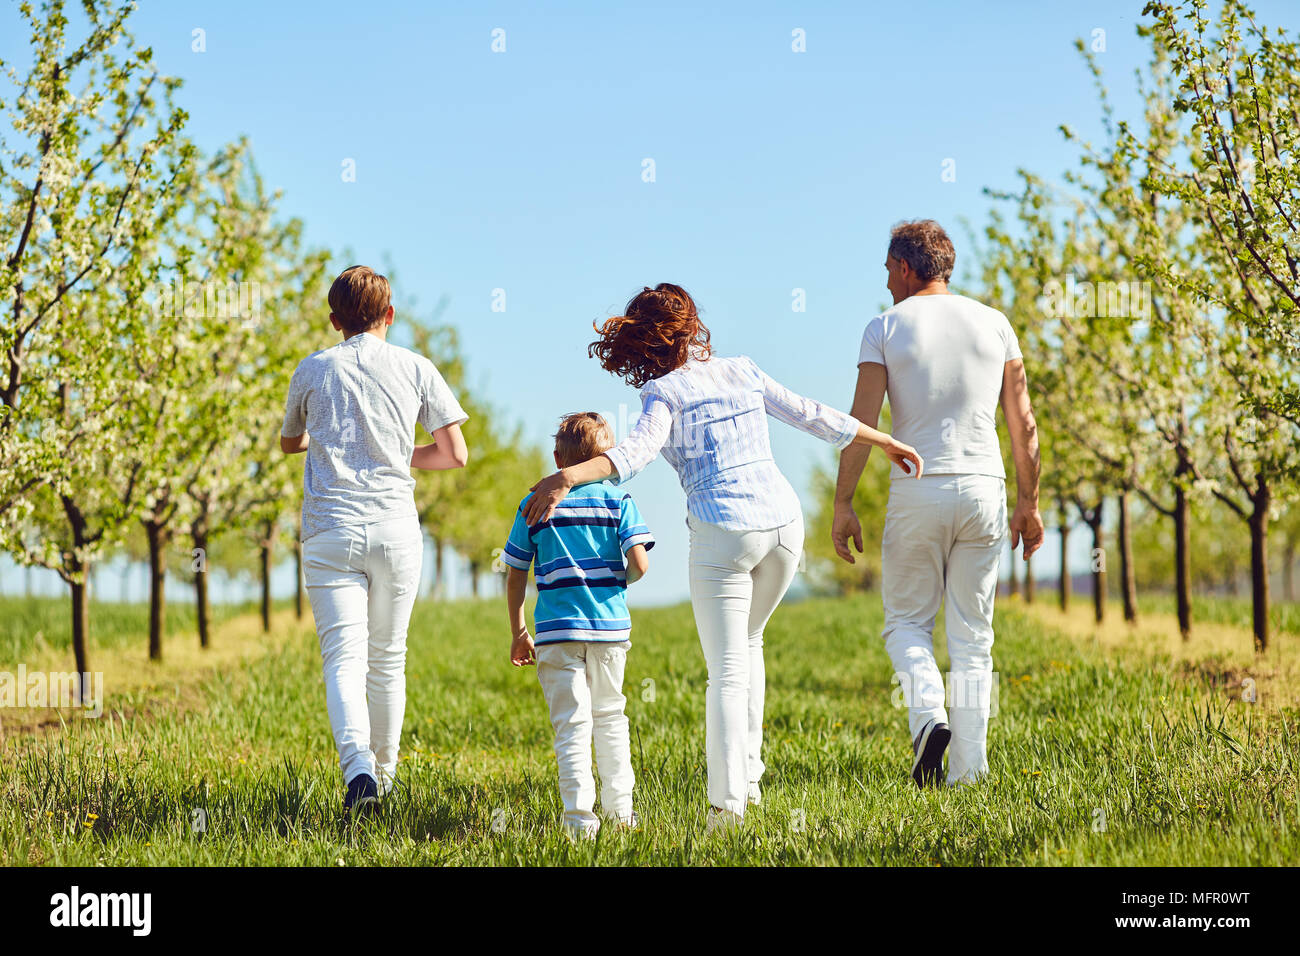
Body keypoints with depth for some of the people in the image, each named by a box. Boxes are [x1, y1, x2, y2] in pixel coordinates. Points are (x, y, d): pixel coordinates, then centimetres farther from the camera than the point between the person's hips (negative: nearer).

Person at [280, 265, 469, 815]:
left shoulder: (312, 370, 8)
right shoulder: (414, 368, 6)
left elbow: (289, 443, 26)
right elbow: (455, 455, 4)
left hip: (330, 530, -1)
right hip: (395, 529, 1)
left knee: (344, 659, -8)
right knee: (388, 660, 14)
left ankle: (358, 766, -29)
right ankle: (384, 771, 25)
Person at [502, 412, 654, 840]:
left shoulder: (535, 504, 5)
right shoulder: (617, 500, 3)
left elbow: (515, 576, 6)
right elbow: (640, 564, -8)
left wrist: (518, 633, 14)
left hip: (557, 629, -1)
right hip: (610, 624, 1)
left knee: (572, 724, -3)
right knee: (609, 716, 17)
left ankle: (579, 815, -14)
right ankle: (619, 808, 19)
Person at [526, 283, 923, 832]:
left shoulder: (664, 392, 0)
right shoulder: (742, 372, 13)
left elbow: (639, 450, -20)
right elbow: (814, 416, 18)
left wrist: (567, 477, -31)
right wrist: (885, 441, 30)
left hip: (723, 533, -5)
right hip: (784, 519, 5)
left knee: (727, 672, -2)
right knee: (747, 642, 26)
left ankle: (727, 803, -12)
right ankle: (749, 776, 25)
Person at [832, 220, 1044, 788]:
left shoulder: (886, 328, -1)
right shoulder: (994, 325, 8)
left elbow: (860, 422, -6)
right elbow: (1023, 425, 7)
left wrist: (843, 505, -2)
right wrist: (1028, 503, 14)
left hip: (917, 490, -2)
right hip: (983, 487, 2)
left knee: (907, 620, 12)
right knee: (973, 634, 7)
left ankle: (928, 714, -14)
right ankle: (968, 768, 3)